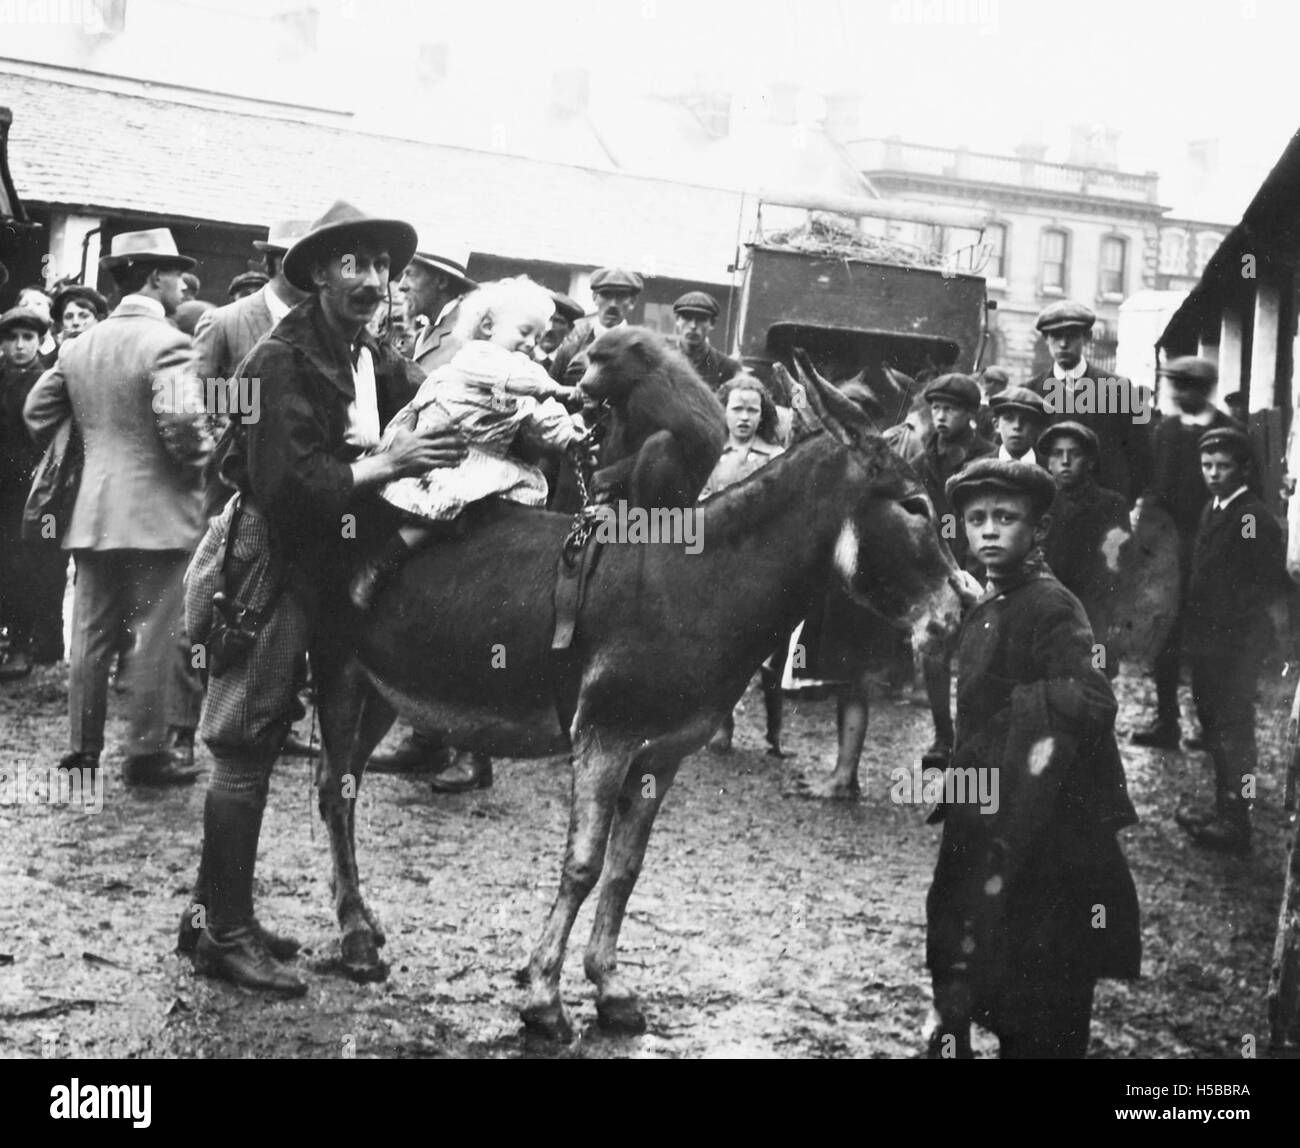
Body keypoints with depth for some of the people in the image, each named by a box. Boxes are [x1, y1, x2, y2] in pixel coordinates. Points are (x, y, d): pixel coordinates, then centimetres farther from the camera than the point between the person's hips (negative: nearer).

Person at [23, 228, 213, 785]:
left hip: (91, 512, 7)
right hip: (157, 513, -6)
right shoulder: (166, 344, -13)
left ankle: (83, 747, 17)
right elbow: (182, 424, -23)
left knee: (90, 634, 12)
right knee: (156, 636, 1)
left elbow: (38, 411, 13)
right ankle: (149, 752, 5)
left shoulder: (79, 345, 8)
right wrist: (201, 466, -6)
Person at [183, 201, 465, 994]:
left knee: (251, 749, 14)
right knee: (247, 750, -1)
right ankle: (225, 934, 7)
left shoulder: (381, 363, 7)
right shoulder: (284, 362, -16)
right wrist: (383, 467, -27)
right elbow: (282, 486, -24)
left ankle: (216, 913, 24)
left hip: (341, 573, 7)